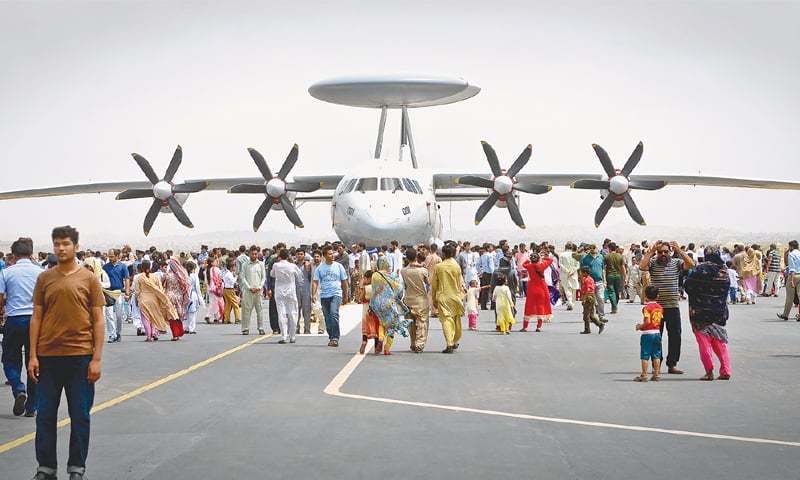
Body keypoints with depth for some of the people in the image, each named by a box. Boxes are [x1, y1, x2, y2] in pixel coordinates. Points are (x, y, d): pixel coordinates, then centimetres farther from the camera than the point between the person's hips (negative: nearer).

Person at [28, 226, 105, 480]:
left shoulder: (89, 278, 1)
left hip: (80, 356, -2)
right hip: (48, 356, 2)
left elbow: (98, 320, 0)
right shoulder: (44, 278, 6)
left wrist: (97, 359, -6)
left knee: (80, 416, 5)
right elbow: (36, 318, 7)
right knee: (45, 414, 7)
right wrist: (33, 356, 0)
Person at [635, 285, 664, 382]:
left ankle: (644, 375, 0)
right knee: (656, 355, 12)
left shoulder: (646, 307, -14)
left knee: (645, 355, -1)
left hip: (647, 333, -6)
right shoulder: (660, 307, 7)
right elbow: (660, 320, 10)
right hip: (657, 332, 6)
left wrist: (640, 326, -6)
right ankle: (656, 374, 13)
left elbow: (647, 321, -21)